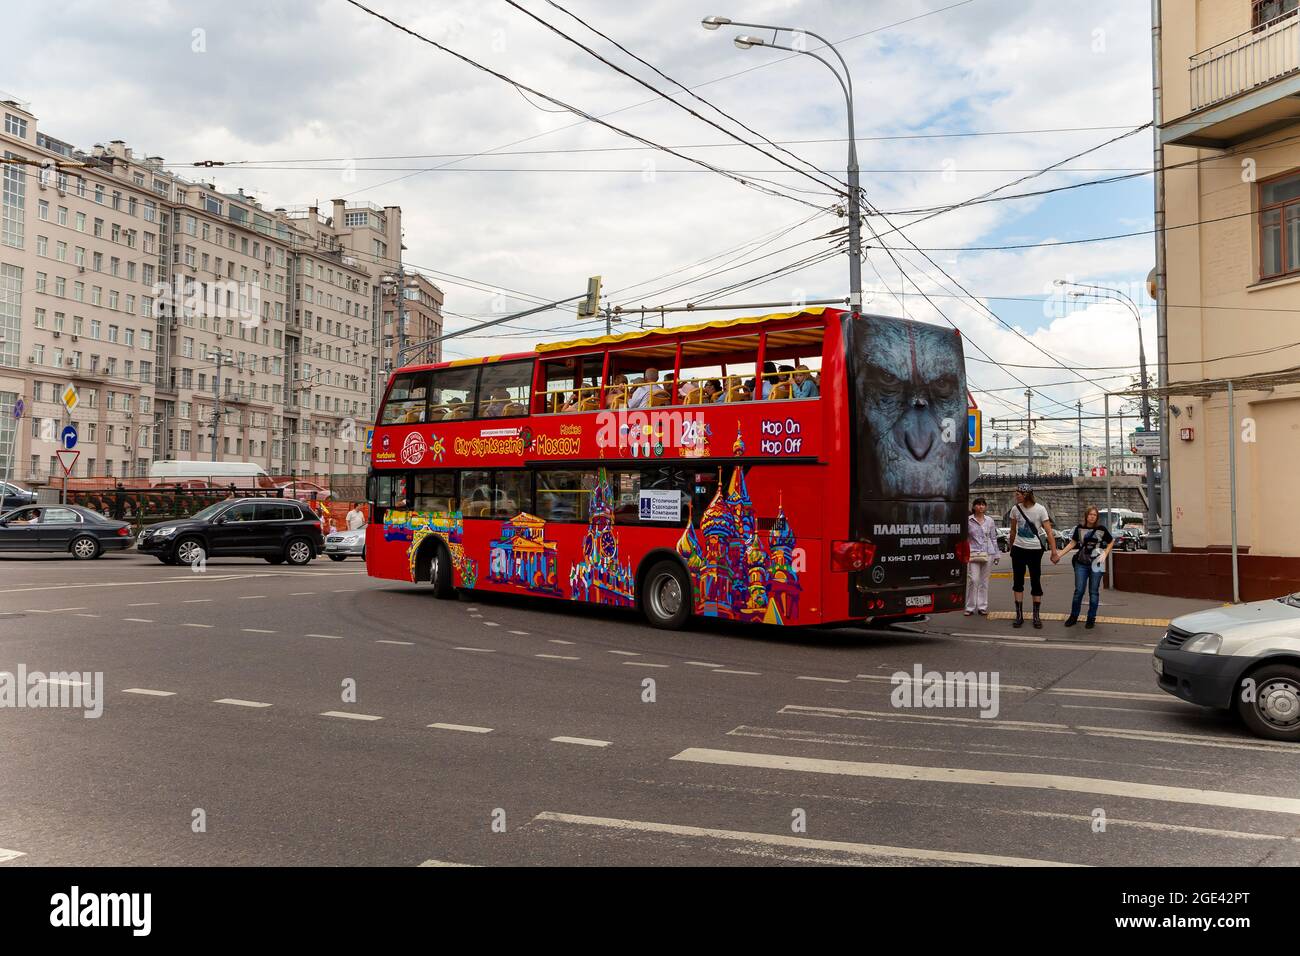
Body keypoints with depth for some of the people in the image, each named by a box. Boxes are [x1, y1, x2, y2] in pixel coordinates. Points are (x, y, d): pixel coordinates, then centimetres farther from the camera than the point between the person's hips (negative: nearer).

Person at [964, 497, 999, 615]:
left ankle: (982, 606, 13)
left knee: (984, 580, 6)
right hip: (973, 553, -2)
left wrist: (996, 555, 10)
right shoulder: (968, 521, 2)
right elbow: (964, 538, 4)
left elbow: (993, 538, 13)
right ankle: (970, 607, -2)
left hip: (988, 553, 3)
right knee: (973, 580, -10)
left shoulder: (990, 521, 9)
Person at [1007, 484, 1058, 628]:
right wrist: (1011, 548, 18)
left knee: (1036, 582, 3)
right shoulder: (1015, 509, -2)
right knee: (1018, 582, 4)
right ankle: (1019, 615, 10)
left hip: (1034, 550, -3)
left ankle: (1036, 616, 12)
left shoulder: (1040, 510, -12)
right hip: (1018, 549, 3)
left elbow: (1049, 532, -14)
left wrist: (1054, 552, -18)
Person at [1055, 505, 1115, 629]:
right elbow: (1073, 543, 7)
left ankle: (1091, 619, 18)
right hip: (1081, 563, 1)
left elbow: (1111, 542, 8)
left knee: (1094, 592, 7)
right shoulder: (1079, 528, -1)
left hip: (1096, 563, -1)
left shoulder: (1102, 529, -5)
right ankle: (1073, 616, 17)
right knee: (1078, 591, 3)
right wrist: (1059, 555, 2)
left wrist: (1105, 554, -6)